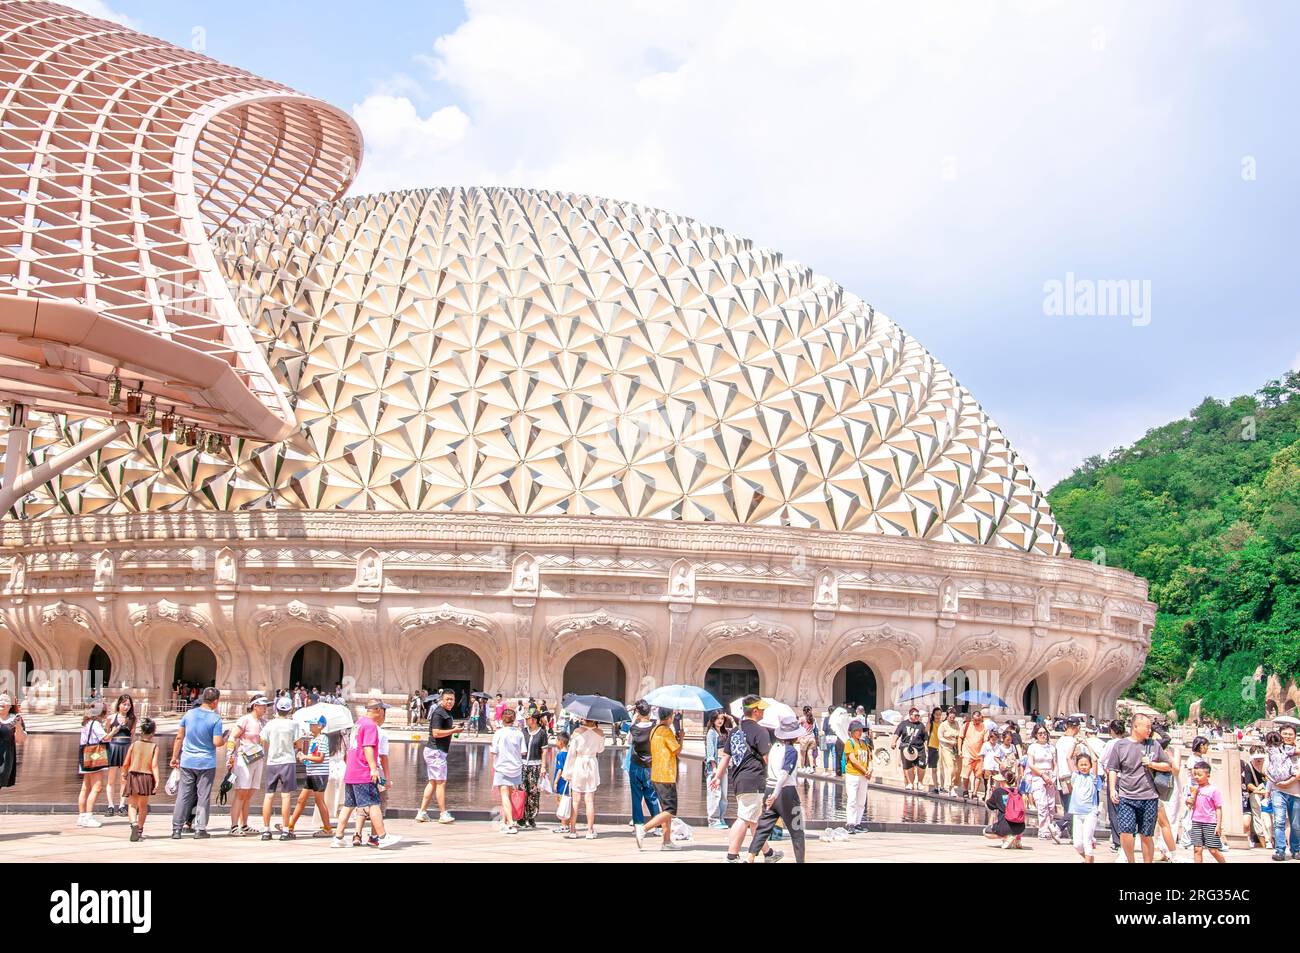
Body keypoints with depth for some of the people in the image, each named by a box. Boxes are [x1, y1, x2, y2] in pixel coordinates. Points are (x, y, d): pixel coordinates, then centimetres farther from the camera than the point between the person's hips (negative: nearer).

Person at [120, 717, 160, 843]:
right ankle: (140, 830, 30)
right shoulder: (154, 747, -3)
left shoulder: (134, 744, 0)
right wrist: (157, 780, -12)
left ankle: (134, 824, -27)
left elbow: (126, 763, 3)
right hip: (147, 777, 1)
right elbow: (154, 765, -12)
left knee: (132, 804, 0)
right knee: (143, 805, 18)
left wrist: (124, 775, 20)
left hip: (133, 776, -1)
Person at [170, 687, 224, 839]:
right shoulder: (215, 718, -11)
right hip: (207, 763, -3)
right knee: (203, 796, 6)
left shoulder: (189, 714, 2)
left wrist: (175, 757, 13)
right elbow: (217, 742, -15)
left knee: (183, 796, 8)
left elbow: (179, 737, 5)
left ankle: (176, 829, 8)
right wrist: (225, 738, 6)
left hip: (187, 762, 3)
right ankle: (200, 829, 8)